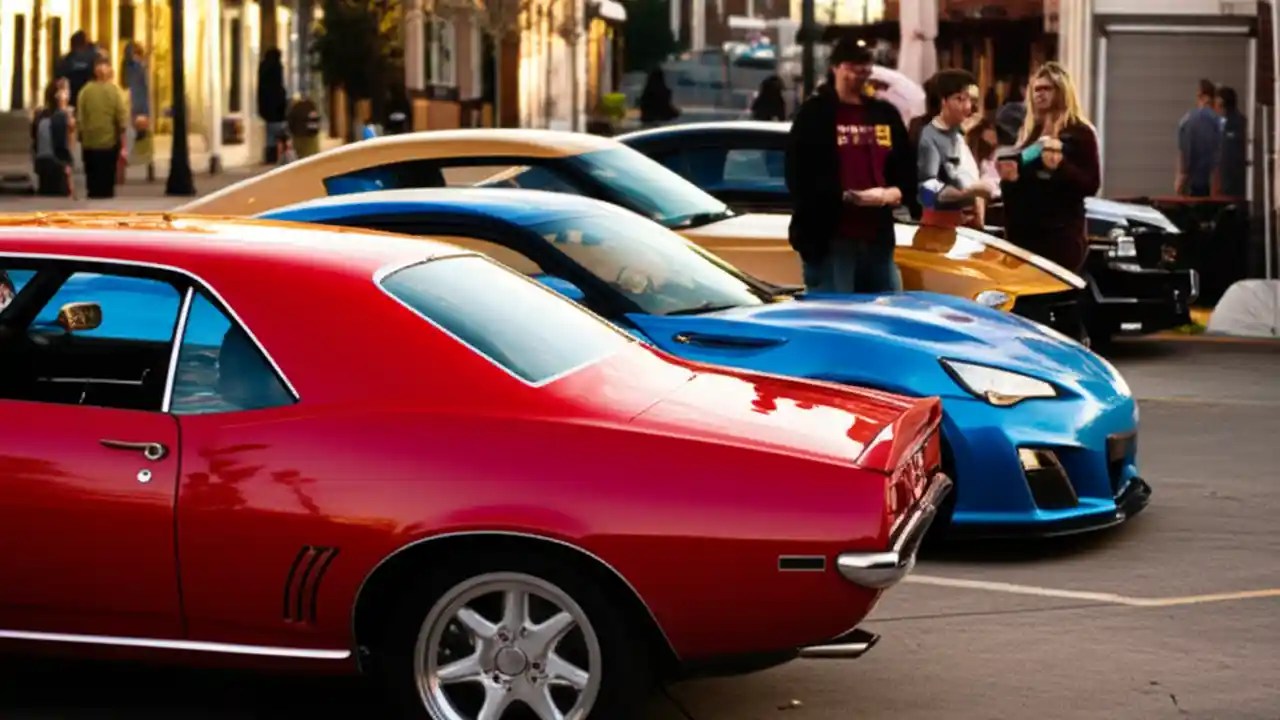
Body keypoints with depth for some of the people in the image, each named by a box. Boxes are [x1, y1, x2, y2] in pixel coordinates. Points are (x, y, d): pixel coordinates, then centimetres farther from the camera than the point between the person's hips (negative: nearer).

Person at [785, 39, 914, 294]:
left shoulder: (885, 114, 16)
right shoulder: (815, 114, -2)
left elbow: (907, 173, 17)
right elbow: (800, 180, -9)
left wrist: (891, 194, -5)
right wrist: (844, 197, -20)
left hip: (877, 238, 6)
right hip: (829, 239, -6)